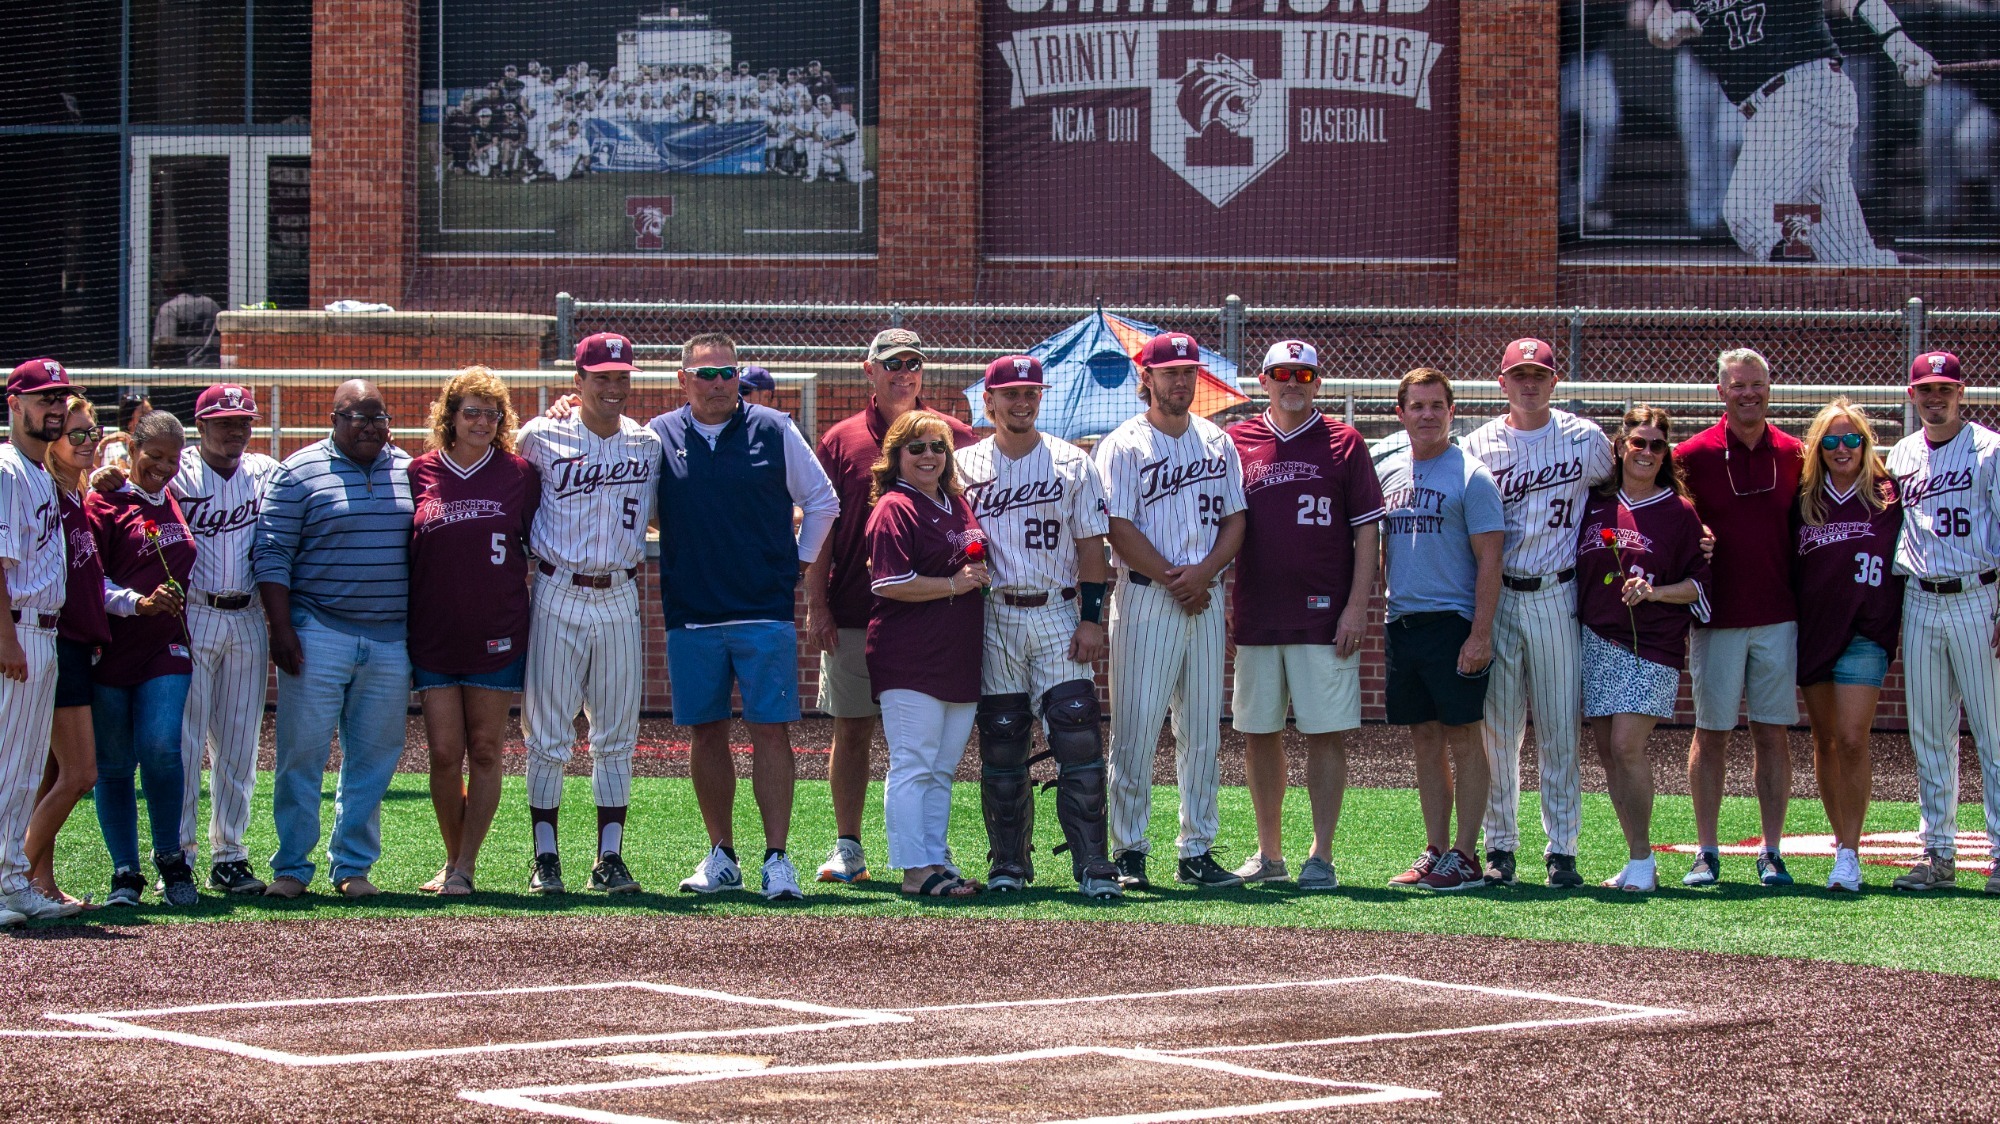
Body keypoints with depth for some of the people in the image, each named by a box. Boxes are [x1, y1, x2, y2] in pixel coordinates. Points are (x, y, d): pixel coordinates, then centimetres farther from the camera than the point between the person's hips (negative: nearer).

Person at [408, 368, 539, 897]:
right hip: (434, 636, 1)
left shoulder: (519, 474, 3)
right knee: (445, 754, -1)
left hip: (497, 636, 0)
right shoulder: (419, 473, 4)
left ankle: (465, 868, 5)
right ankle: (453, 861, 15)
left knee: (485, 752, 0)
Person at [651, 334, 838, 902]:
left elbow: (822, 500, 12)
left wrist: (800, 562, 9)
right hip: (689, 615, 2)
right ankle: (721, 856, 16)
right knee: (707, 732, 7)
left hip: (765, 612, -2)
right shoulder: (660, 436, 5)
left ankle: (777, 859, -5)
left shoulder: (774, 430, 2)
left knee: (771, 731, -6)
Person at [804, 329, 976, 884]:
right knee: (852, 731, 4)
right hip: (853, 615, 0)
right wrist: (816, 606, -1)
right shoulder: (841, 440, 6)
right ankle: (847, 848, 11)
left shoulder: (955, 436, 6)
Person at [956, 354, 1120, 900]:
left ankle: (1092, 865, -10)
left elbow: (1091, 544, 5)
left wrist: (1091, 619, -3)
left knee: (1079, 739, -10)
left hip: (1058, 615, -1)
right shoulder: (964, 465, 8)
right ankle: (1009, 863, 13)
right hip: (993, 618, 1)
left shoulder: (1073, 464, 8)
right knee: (1001, 746, 3)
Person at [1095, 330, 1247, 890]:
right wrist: (1172, 579, -13)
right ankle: (1129, 853, -2)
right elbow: (1119, 529, -8)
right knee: (1135, 731, -6)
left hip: (1205, 601, 5)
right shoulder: (1124, 445, -1)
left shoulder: (1217, 442, 13)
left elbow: (1234, 520, 9)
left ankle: (1197, 852, 11)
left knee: (1203, 733, 6)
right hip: (1145, 599, -5)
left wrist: (1202, 573, -8)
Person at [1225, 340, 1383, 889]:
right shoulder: (1236, 442, 9)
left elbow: (1367, 531, 1)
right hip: (1255, 616, 3)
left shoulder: (1343, 442, 3)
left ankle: (1321, 856, -2)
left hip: (1325, 617, -3)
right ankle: (1269, 854, 18)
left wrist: (1357, 606, -8)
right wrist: (1214, 600, 4)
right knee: (1259, 734, 8)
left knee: (1326, 735, -4)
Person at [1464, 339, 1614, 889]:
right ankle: (1500, 847, 9)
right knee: (1497, 727, 2)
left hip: (1557, 597, -1)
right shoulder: (1479, 445, 4)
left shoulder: (1585, 439, 4)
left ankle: (1562, 849, 5)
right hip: (1496, 596, 1)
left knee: (1560, 729, 0)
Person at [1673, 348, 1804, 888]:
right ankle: (1706, 852, 8)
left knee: (1773, 734, 3)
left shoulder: (1793, 455, 6)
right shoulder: (1693, 454, -1)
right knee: (1711, 734, 2)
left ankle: (1772, 853, 7)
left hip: (1777, 616, 2)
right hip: (1718, 616, -2)